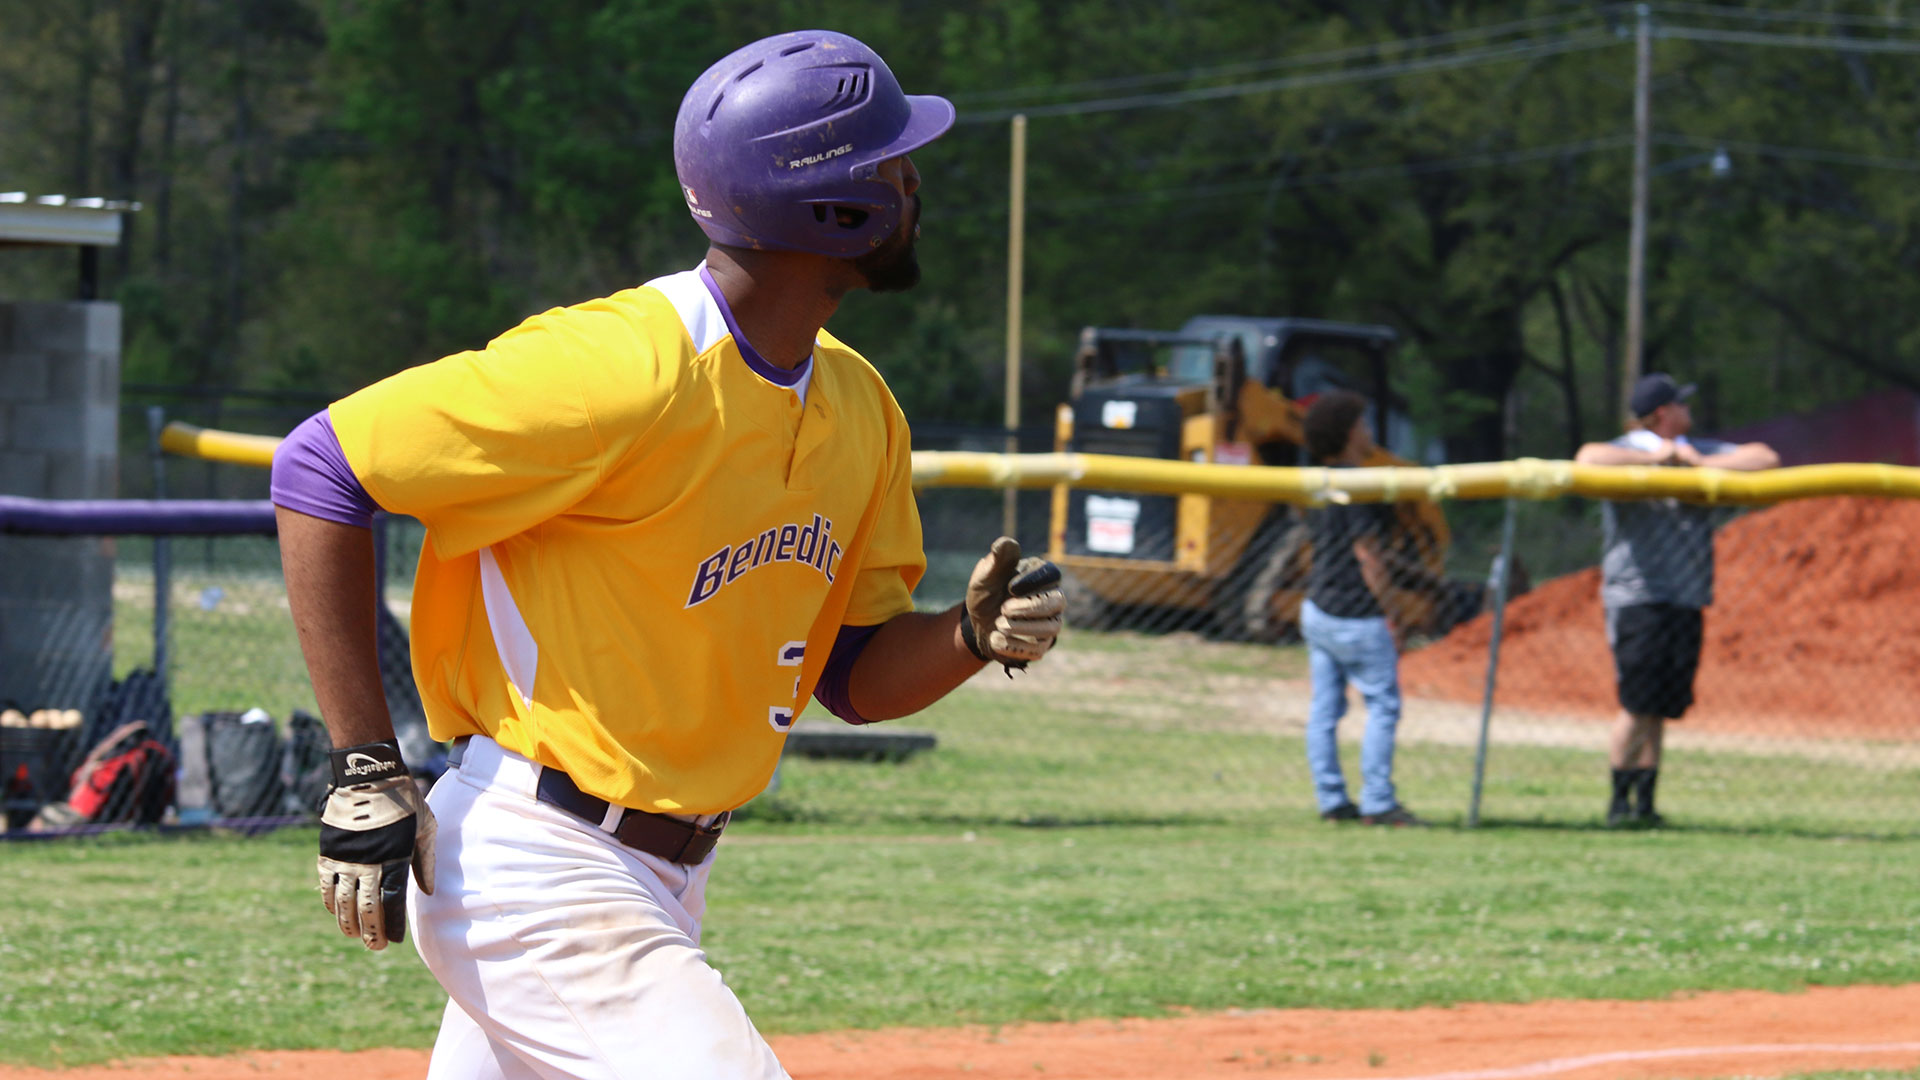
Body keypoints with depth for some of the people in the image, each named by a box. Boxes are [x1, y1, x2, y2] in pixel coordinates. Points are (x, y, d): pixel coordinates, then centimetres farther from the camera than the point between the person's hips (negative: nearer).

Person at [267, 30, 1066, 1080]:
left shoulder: (858, 410, 7)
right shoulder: (624, 368, -20)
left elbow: (855, 675, 16)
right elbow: (321, 468, -16)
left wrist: (976, 635, -7)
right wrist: (364, 770, -18)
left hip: (662, 877, 9)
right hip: (530, 864, -9)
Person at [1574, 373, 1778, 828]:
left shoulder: (1702, 451, 17)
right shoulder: (1626, 452, -2)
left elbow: (1765, 458, 11)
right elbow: (1588, 458, -24)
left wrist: (1702, 463, -2)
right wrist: (1653, 457, -15)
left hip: (1687, 602, 6)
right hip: (1637, 598, -6)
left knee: (1661, 708, 4)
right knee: (1639, 706, -11)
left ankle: (1645, 801, 8)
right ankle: (1620, 801, -1)